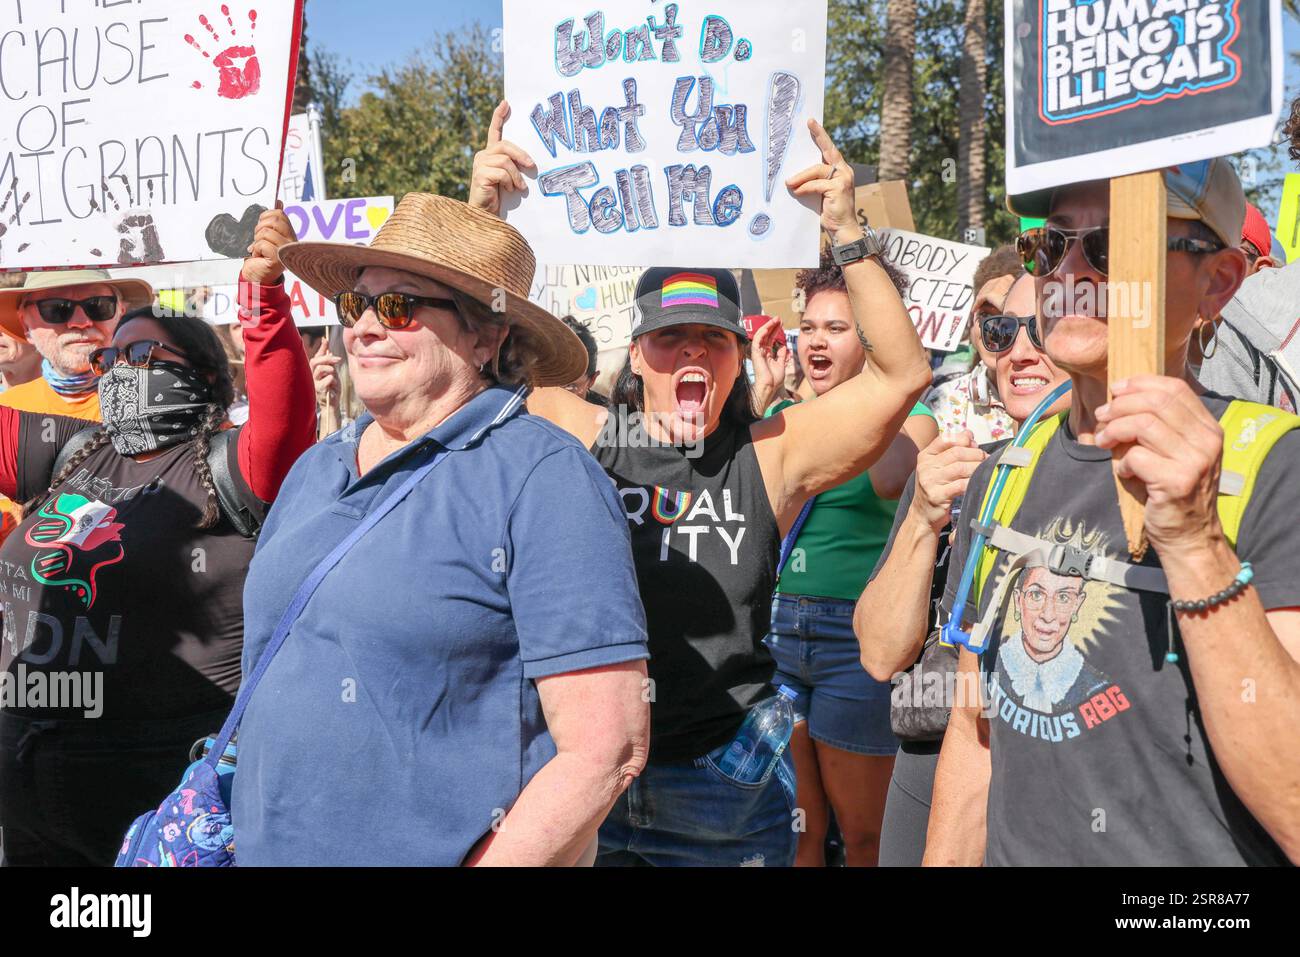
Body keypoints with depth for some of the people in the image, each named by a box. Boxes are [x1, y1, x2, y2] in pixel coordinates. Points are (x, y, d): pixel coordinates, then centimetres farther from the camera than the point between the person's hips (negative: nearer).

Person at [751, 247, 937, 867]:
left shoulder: (908, 416, -2)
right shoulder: (788, 416, 11)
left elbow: (889, 480, -25)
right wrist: (764, 393, 0)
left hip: (856, 635, -4)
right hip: (776, 628, 4)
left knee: (863, 836, 8)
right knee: (794, 831, 13)